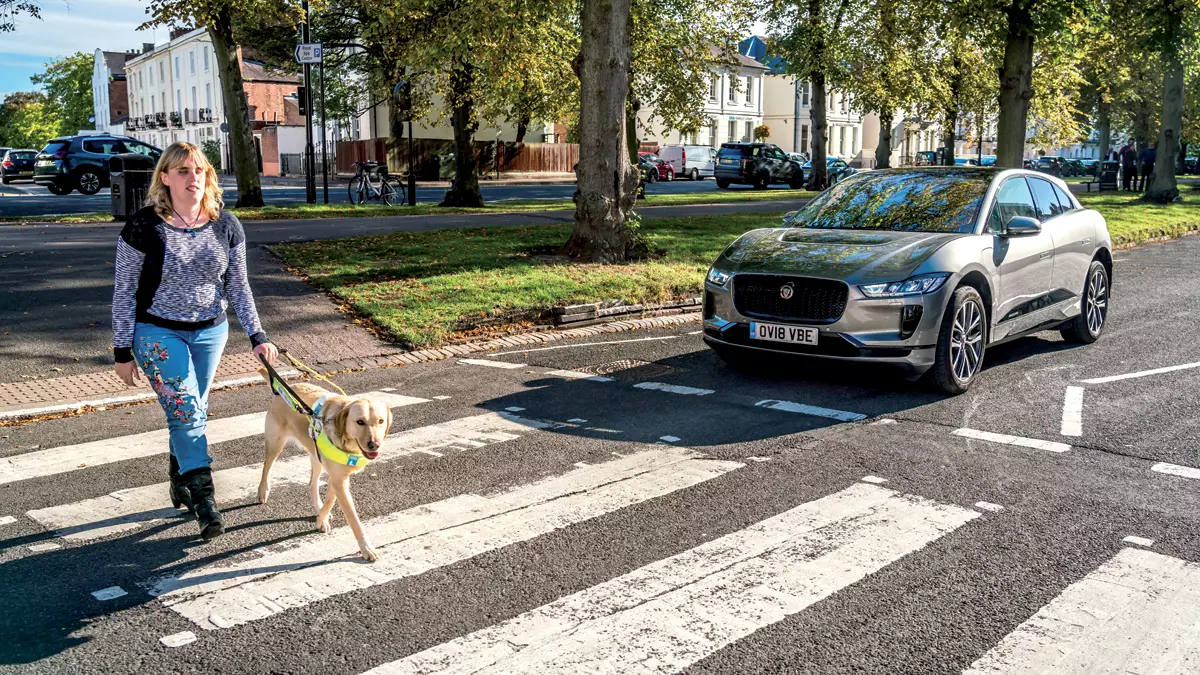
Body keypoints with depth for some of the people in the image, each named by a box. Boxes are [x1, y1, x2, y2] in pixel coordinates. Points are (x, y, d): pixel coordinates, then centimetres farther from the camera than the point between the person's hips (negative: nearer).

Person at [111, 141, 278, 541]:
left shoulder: (226, 225, -2)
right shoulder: (144, 227, -12)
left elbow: (237, 287, 4)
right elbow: (124, 292, -6)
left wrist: (257, 336, -4)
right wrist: (122, 352, -6)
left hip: (210, 332, 4)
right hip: (158, 333, -4)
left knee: (191, 413, 13)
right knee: (186, 412, -12)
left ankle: (180, 481, 33)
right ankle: (204, 500, -7)